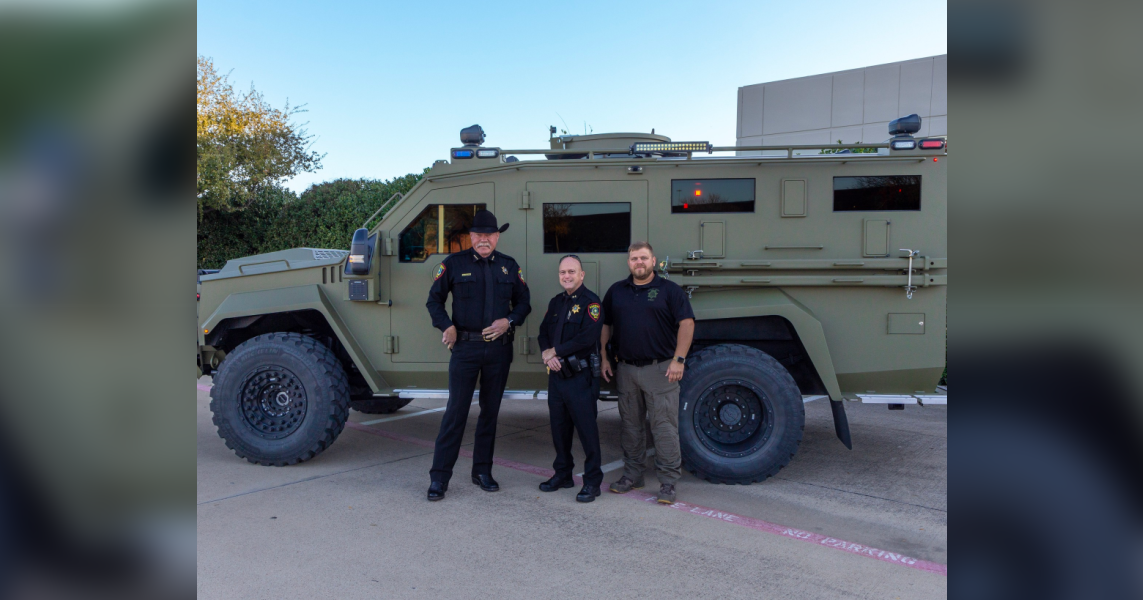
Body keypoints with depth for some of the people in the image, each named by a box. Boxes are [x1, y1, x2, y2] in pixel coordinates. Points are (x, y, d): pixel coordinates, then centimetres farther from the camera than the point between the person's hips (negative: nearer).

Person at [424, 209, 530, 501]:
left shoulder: (509, 266, 8)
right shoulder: (454, 264, 0)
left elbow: (524, 302, 12)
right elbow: (434, 299, 5)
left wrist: (509, 321, -6)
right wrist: (446, 326, -10)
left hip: (499, 348, 3)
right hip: (465, 347, -3)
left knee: (490, 411, 11)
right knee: (456, 411, -3)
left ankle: (482, 471, 24)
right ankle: (439, 476, 6)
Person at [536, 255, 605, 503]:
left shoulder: (590, 301, -9)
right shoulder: (556, 302, 16)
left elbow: (588, 338, -20)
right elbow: (544, 331, 14)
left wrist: (555, 351, -13)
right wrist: (546, 353, -7)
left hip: (580, 377, -7)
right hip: (556, 374, 7)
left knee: (586, 428, -3)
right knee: (559, 426, 14)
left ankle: (592, 481, 6)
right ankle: (562, 473, 28)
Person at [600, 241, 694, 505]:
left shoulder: (669, 290, 0)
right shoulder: (616, 291, 12)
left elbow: (686, 323, -6)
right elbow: (605, 325, 15)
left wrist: (679, 359, -13)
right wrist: (604, 358, 8)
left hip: (660, 369, -4)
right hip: (626, 369, 4)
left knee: (664, 426, -3)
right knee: (630, 425, 13)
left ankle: (668, 482, 6)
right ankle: (632, 475, 26)